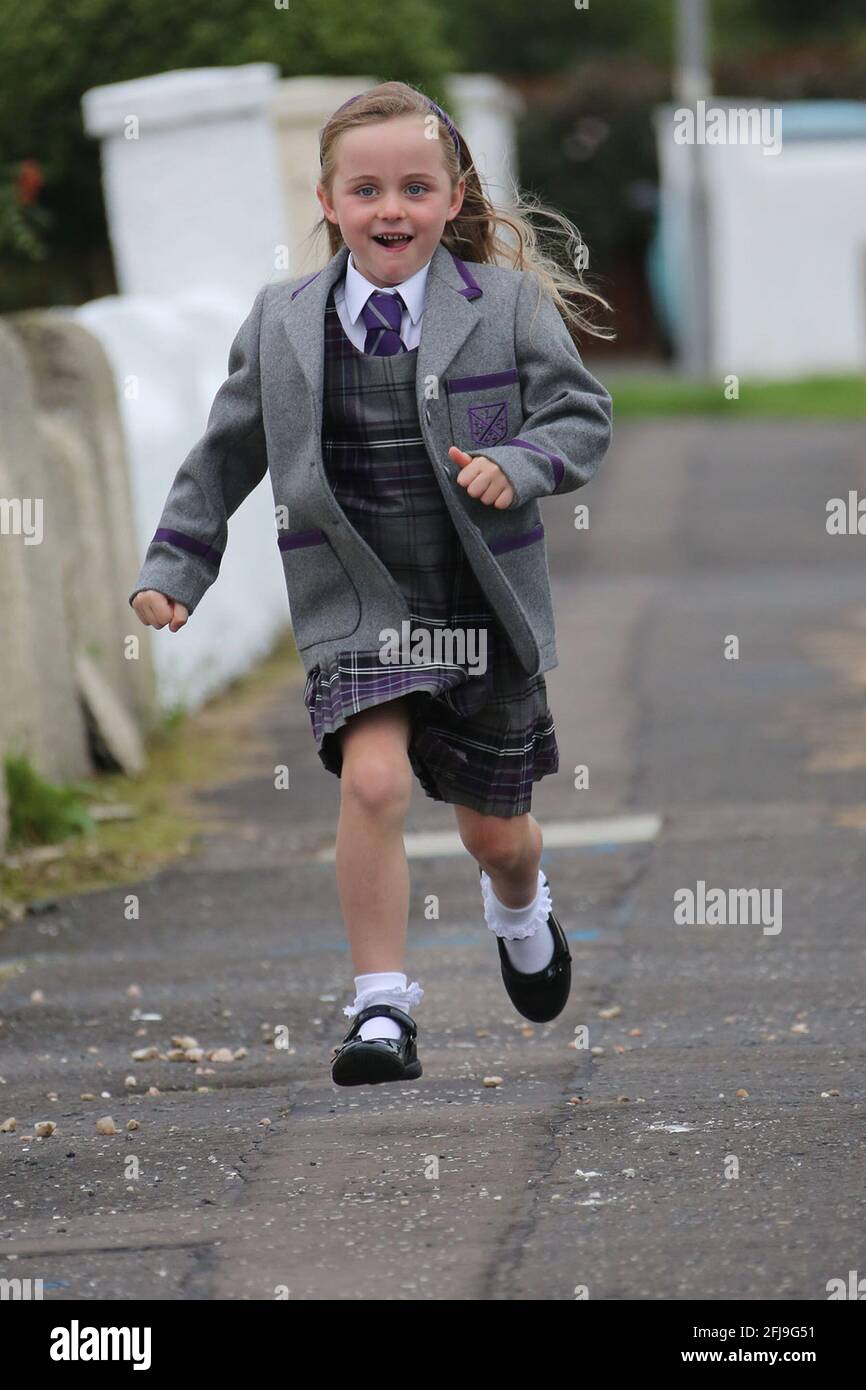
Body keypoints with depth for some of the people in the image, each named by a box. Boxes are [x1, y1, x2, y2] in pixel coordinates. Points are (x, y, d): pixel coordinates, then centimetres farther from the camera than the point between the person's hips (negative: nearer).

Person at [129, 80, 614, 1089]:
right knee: (374, 779, -24)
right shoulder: (282, 324, -1)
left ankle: (519, 908, 53)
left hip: (486, 607, 0)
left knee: (494, 830, 14)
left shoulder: (509, 306, -6)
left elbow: (584, 416, -1)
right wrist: (173, 570, 7)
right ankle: (381, 1010, -14)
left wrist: (519, 463, -20)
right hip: (356, 605, 0)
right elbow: (224, 455, 10)